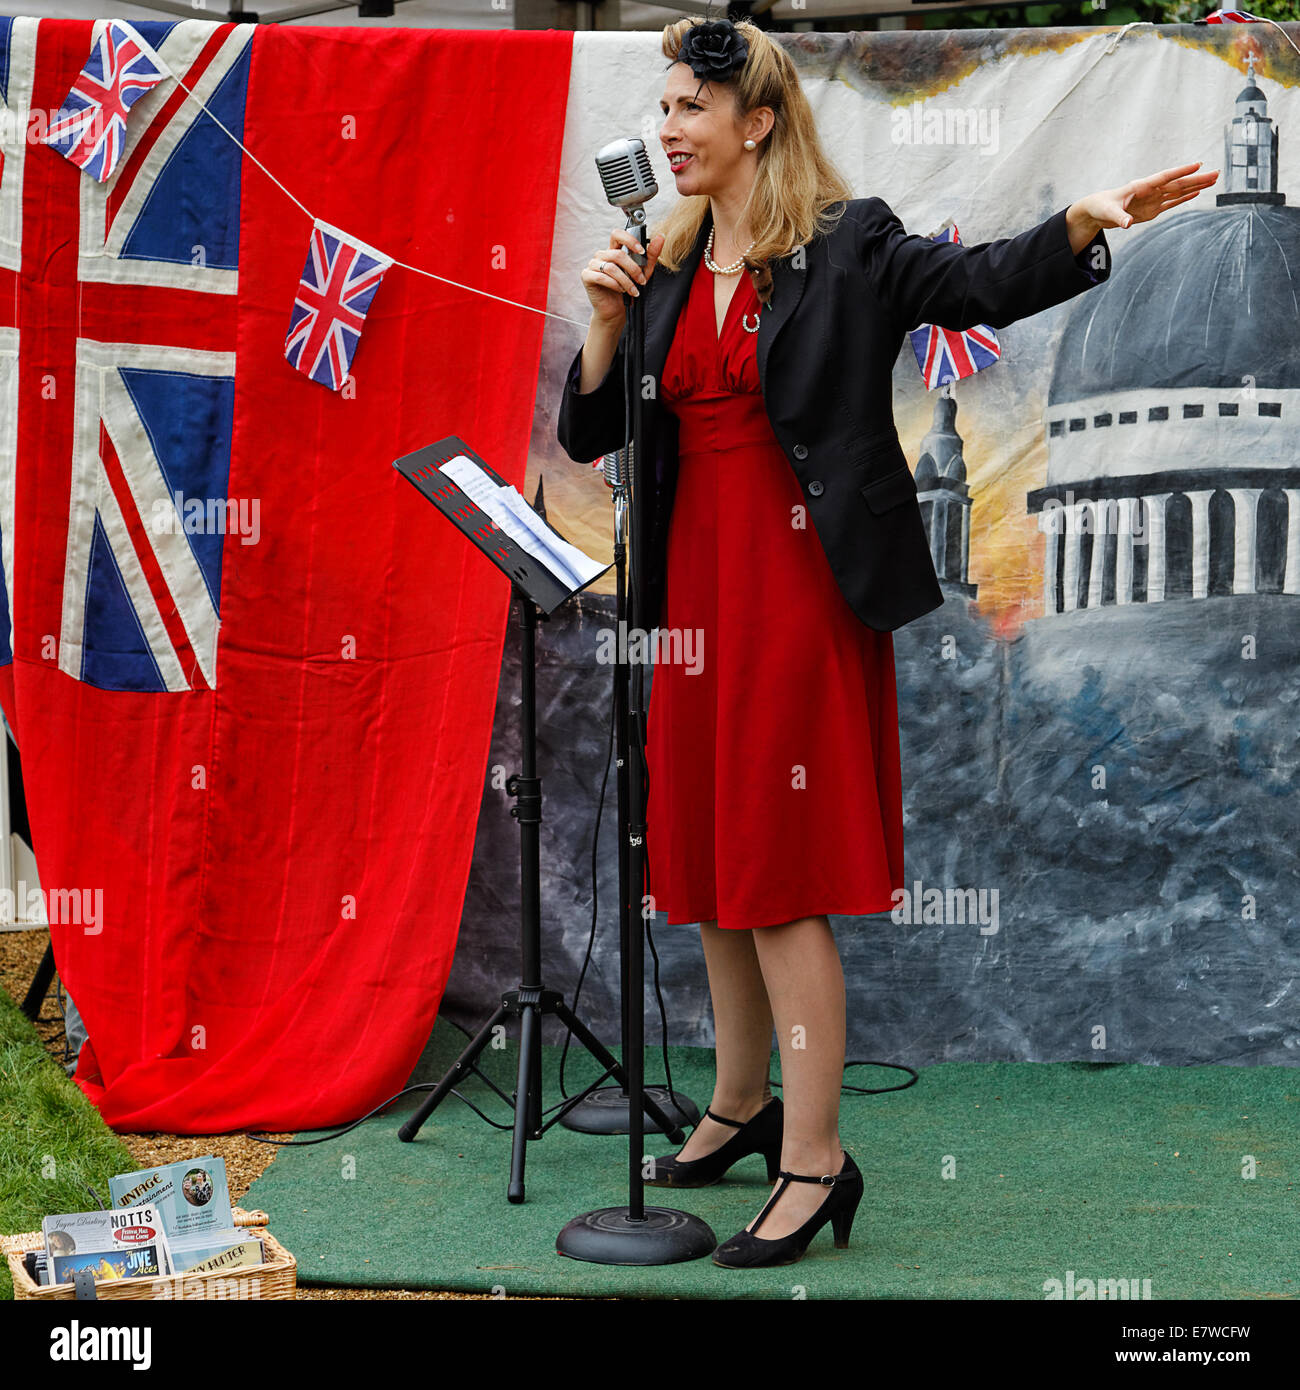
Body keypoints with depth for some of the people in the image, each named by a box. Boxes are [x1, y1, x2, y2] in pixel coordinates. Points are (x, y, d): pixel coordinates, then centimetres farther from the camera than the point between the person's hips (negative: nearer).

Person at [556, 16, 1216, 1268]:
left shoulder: (846, 249, -5)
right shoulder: (668, 271, 12)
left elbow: (984, 282, -20)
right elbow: (590, 433, 12)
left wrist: (1083, 221, -38)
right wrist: (607, 319, -3)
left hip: (800, 590, -6)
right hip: (698, 587, 7)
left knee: (780, 880, -6)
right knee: (708, 869, 14)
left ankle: (813, 1164, 2)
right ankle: (740, 1109, 31)